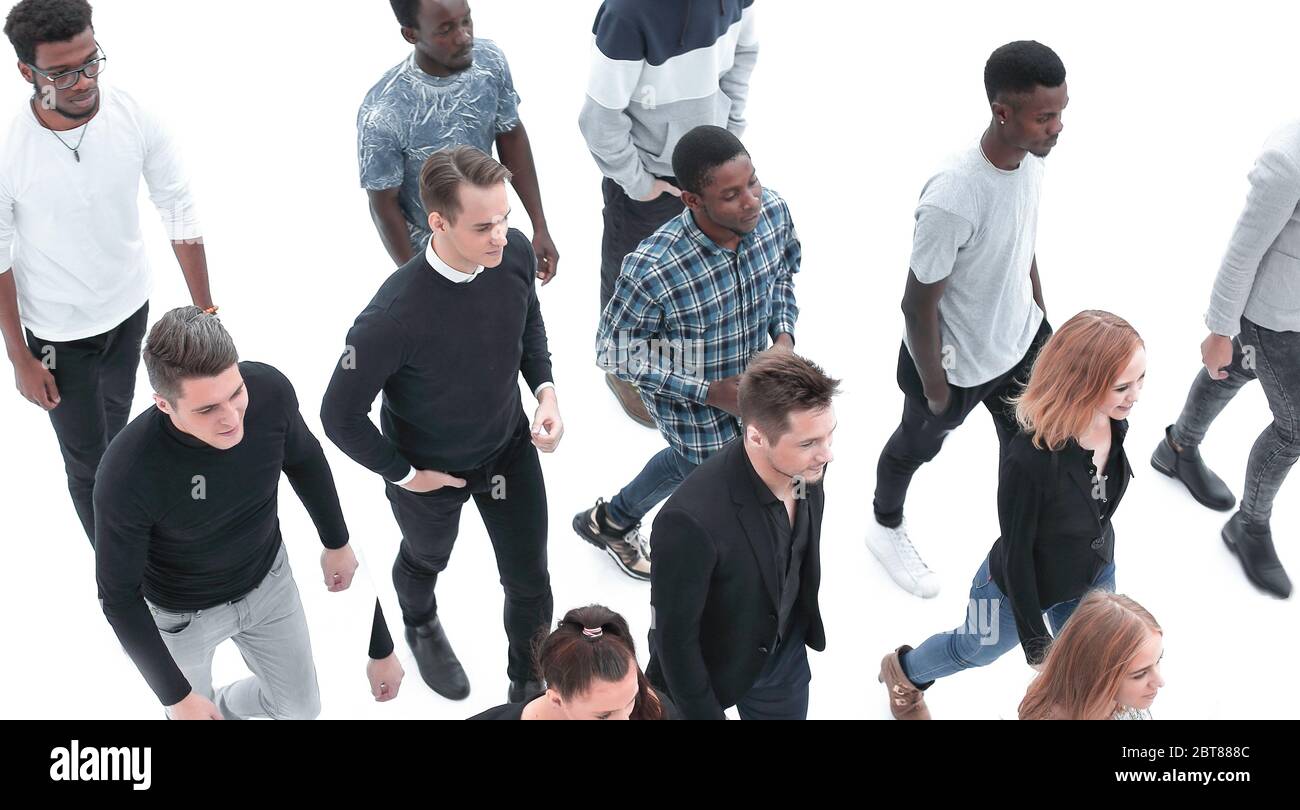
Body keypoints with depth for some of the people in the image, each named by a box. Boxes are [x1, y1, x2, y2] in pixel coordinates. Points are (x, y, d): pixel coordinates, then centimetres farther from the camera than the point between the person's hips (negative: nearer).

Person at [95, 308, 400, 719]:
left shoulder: (269, 390, -29)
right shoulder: (127, 474, -39)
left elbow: (304, 459, -5)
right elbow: (119, 596, -23)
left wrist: (337, 542, 10)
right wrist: (178, 698, -19)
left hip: (268, 580, 4)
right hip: (183, 613, -3)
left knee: (301, 708, 24)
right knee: (192, 708, 25)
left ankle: (227, 705, 56)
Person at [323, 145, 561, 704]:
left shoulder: (515, 254, -24)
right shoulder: (395, 316, -40)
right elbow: (340, 416, -27)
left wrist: (545, 390, -12)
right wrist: (404, 474, -16)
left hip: (510, 448, 3)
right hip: (430, 469, -3)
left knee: (529, 581, 15)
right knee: (427, 558, 29)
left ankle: (528, 690, 44)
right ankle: (421, 625, 66)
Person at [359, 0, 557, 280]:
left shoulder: (490, 60, -21)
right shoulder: (383, 113, -35)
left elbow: (511, 138, -5)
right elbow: (384, 204, -20)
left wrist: (540, 227, -3)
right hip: (430, 253, -5)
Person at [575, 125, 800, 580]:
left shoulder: (772, 211, -22)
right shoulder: (652, 272, -39)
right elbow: (616, 354, -22)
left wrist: (784, 333, -16)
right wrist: (707, 392, -26)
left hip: (753, 385, 6)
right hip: (695, 410, -6)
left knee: (689, 463, 33)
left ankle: (612, 520, 63)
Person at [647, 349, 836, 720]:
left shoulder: (804, 467, -20)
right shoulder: (693, 521, -40)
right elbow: (675, 636, -25)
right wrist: (703, 714, -15)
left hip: (785, 654, 5)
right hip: (709, 666, -5)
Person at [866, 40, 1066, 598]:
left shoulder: (1030, 158, -15)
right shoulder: (952, 201, -39)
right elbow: (918, 305, -26)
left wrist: (1041, 320, 16)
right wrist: (934, 388, -15)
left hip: (1021, 343, 6)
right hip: (958, 363, -5)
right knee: (919, 444, 23)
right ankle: (886, 527, 54)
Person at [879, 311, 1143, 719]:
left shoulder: (1114, 423, -22)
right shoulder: (1028, 460, -42)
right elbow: (1017, 551, -27)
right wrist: (1034, 638, -17)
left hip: (1093, 579, 4)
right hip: (1020, 586, -4)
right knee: (976, 650, 27)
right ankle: (904, 673, 59)